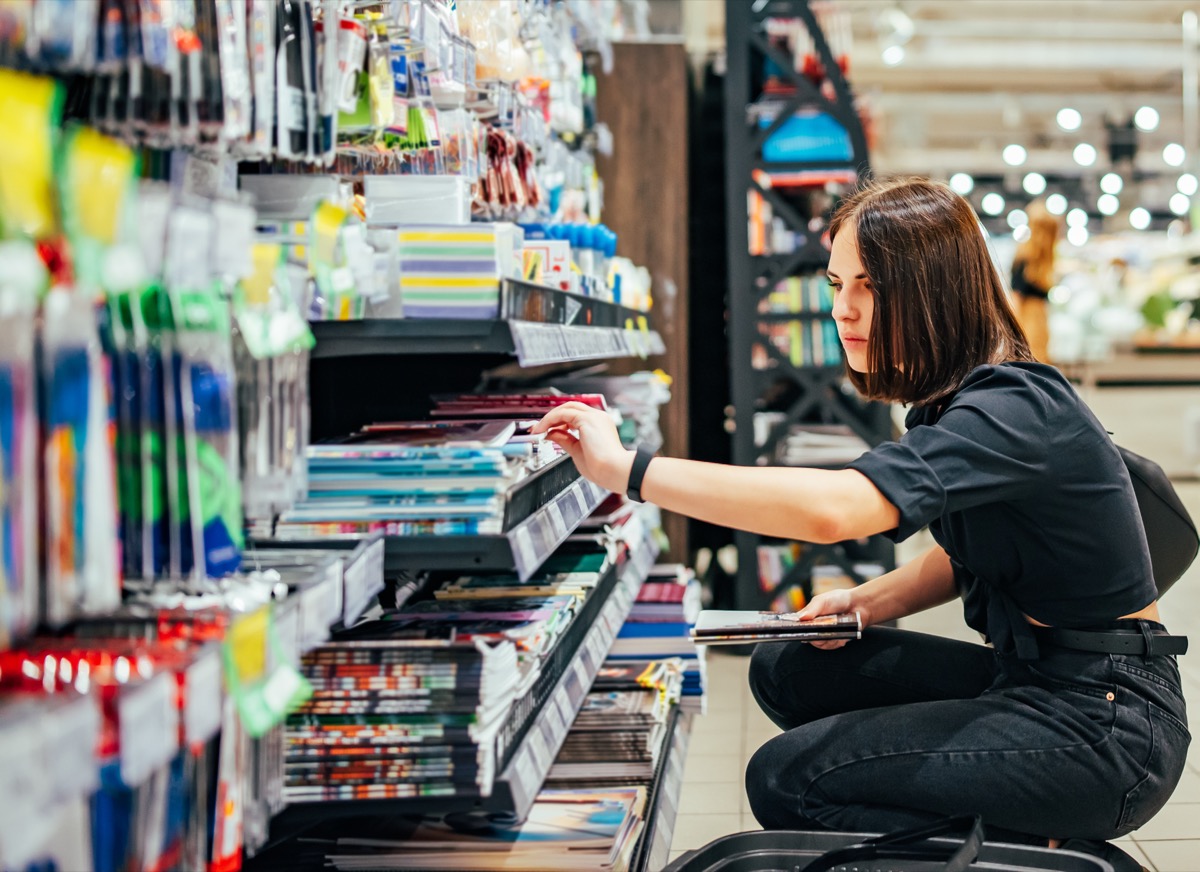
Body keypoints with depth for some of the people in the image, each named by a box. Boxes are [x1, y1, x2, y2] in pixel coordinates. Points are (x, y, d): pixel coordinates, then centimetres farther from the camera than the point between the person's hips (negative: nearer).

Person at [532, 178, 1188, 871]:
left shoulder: (1018, 409, -23)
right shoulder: (956, 400, 8)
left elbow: (833, 508, -37)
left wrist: (627, 468, -34)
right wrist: (871, 602, 2)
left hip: (1108, 723, -10)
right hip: (1032, 678, 10)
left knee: (785, 779, -14)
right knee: (788, 670, 9)